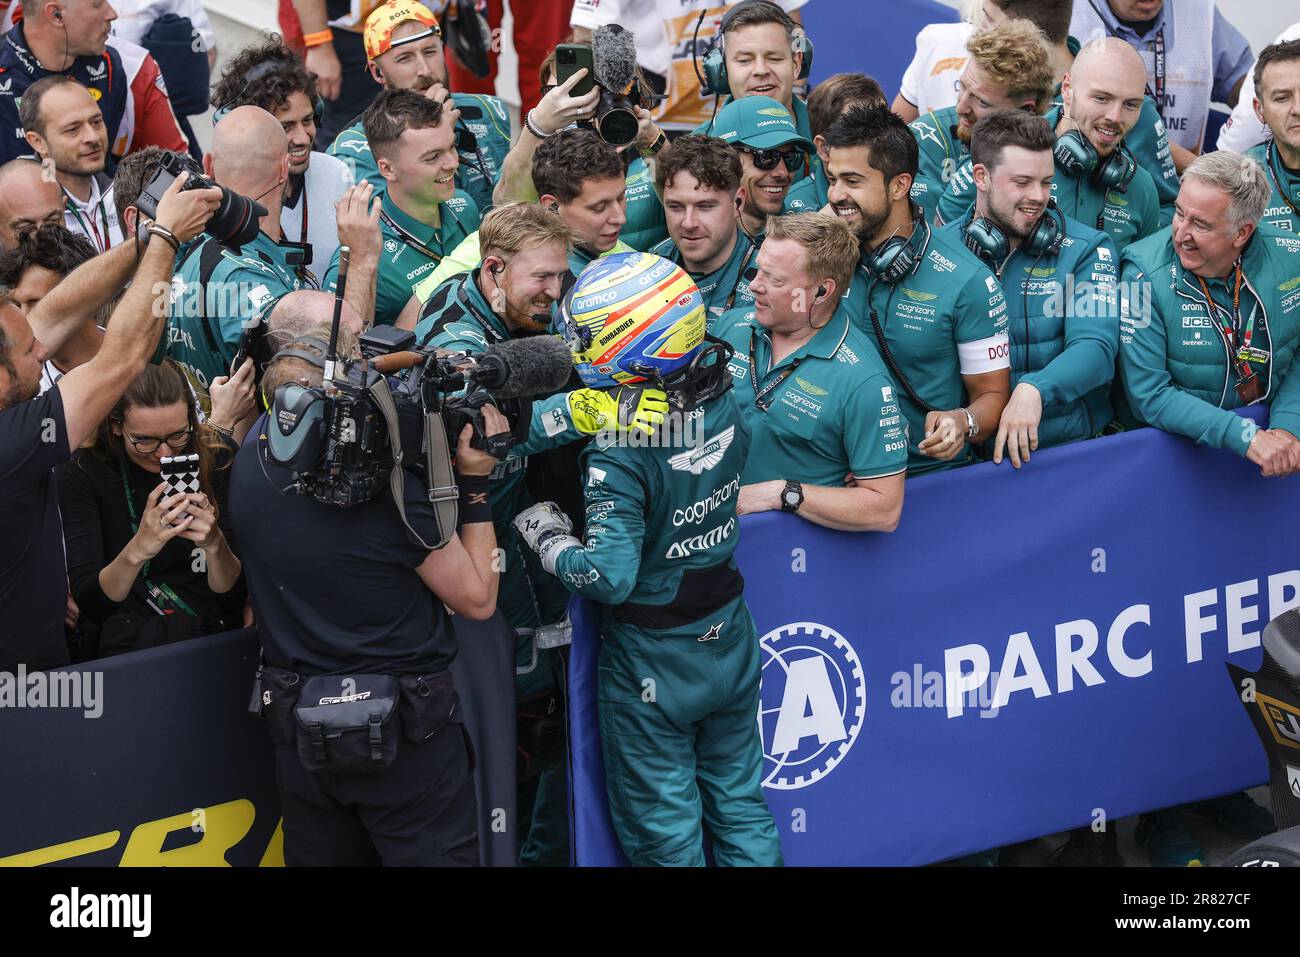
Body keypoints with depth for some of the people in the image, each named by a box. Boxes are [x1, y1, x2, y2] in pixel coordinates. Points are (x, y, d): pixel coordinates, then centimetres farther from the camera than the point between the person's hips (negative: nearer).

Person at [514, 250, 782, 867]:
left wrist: (545, 537, -13)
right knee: (739, 807, 19)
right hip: (729, 643, 6)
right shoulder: (725, 409, -8)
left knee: (665, 833, 11)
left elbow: (609, 575, -31)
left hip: (652, 663, -6)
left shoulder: (621, 450, -28)